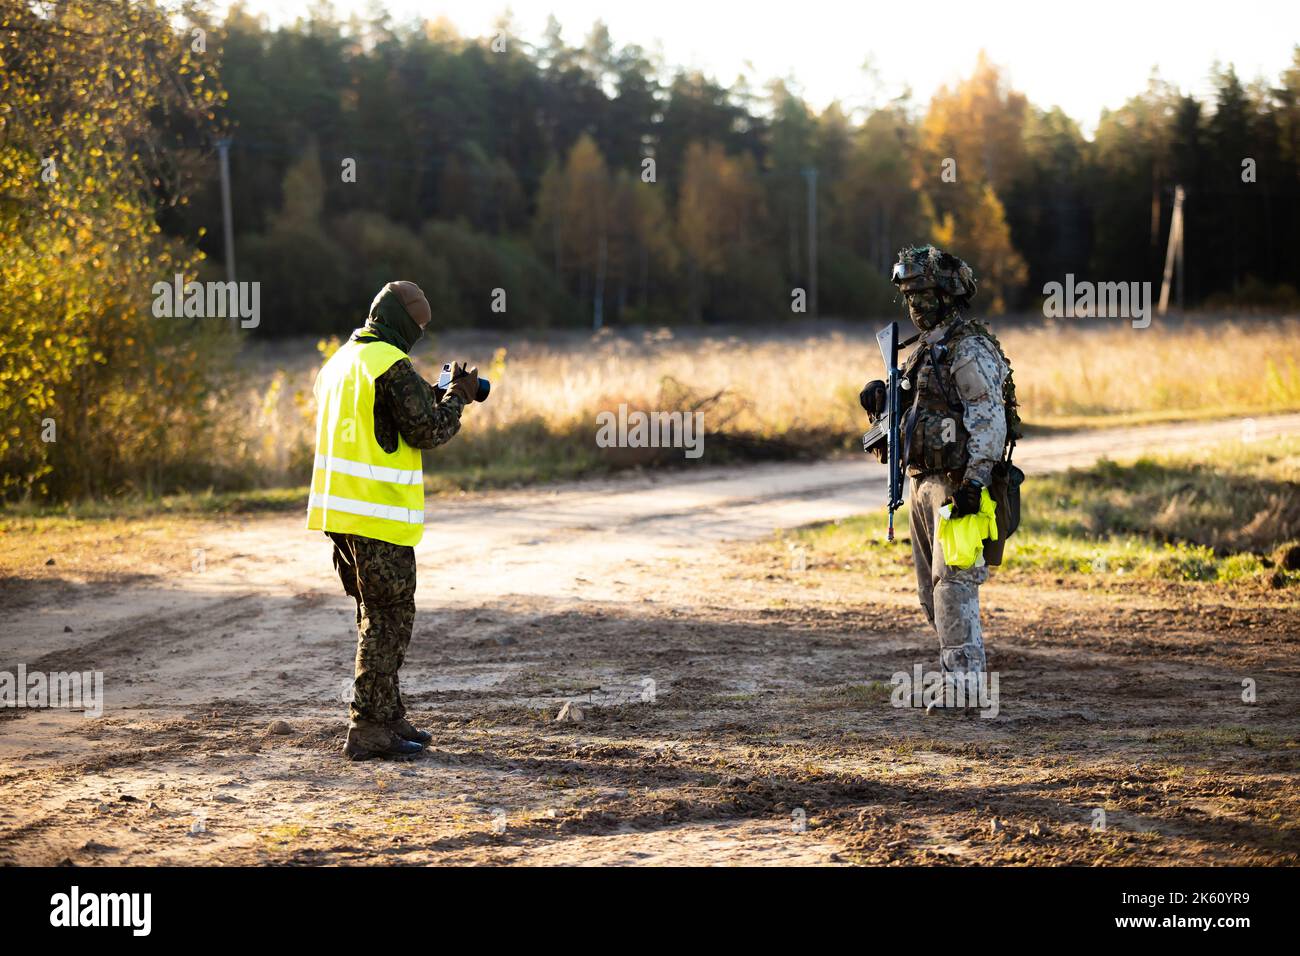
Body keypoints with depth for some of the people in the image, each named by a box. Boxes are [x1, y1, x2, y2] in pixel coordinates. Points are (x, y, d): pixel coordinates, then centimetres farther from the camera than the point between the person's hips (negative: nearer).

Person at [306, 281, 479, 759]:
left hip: (338, 507, 9)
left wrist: (434, 395, 17)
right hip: (379, 513, -9)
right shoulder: (392, 365, -14)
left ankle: (387, 715, 24)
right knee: (389, 617, -3)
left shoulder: (340, 360, 15)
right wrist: (458, 396, 3)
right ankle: (368, 729, -3)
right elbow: (426, 431, -13)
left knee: (376, 615, 18)